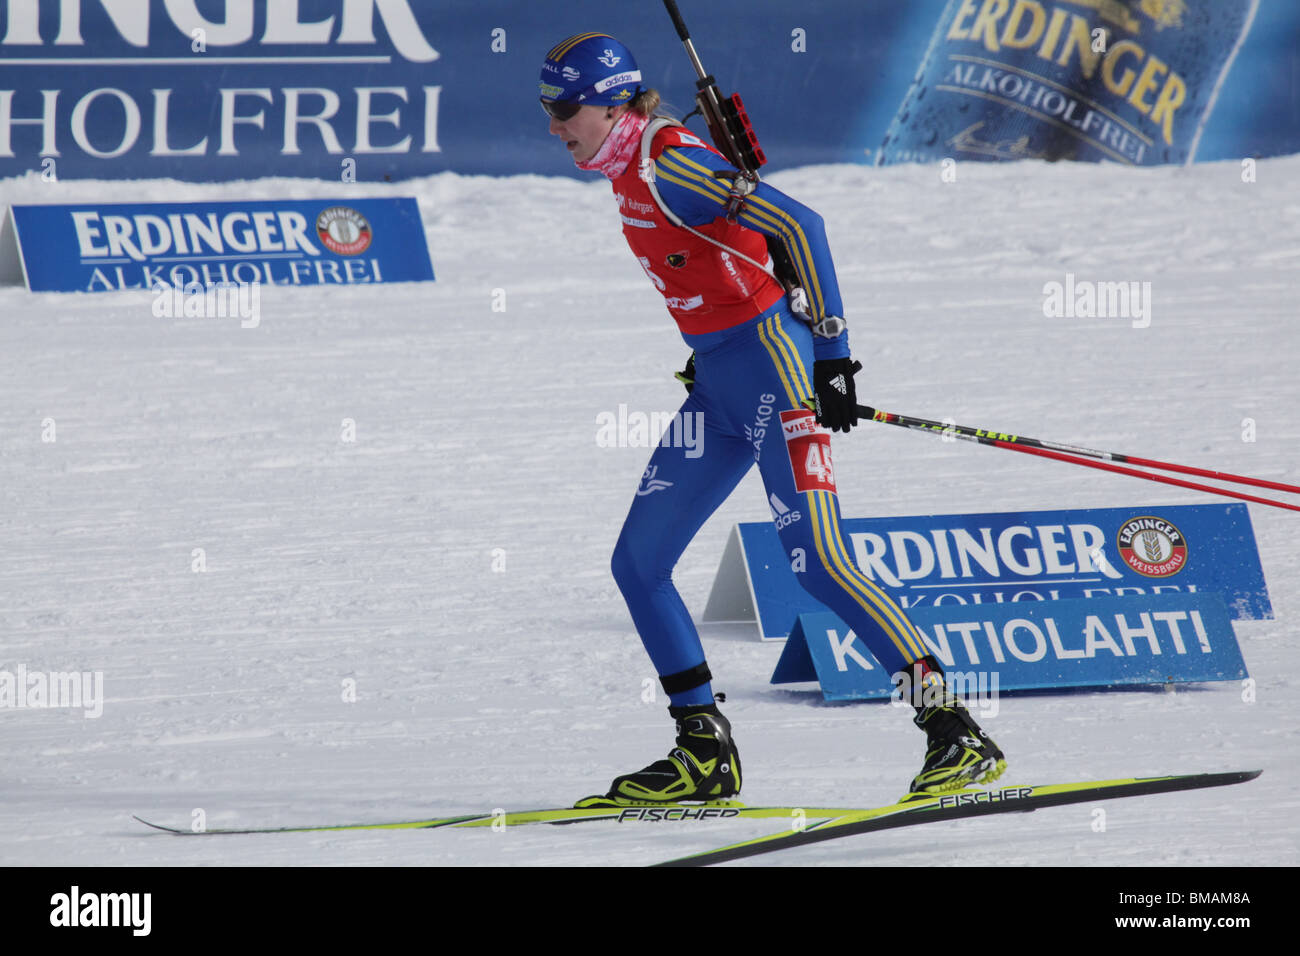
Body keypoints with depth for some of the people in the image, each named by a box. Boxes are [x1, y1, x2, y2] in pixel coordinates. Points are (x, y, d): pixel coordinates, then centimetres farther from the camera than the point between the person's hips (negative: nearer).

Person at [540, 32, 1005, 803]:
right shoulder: (632, 171, 12)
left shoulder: (669, 167, -17)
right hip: (720, 382, 10)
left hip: (768, 363, -10)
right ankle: (706, 753, 11)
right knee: (637, 565, 7)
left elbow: (798, 226, -23)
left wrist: (830, 353, -25)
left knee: (819, 562, -16)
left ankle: (957, 734, -13)